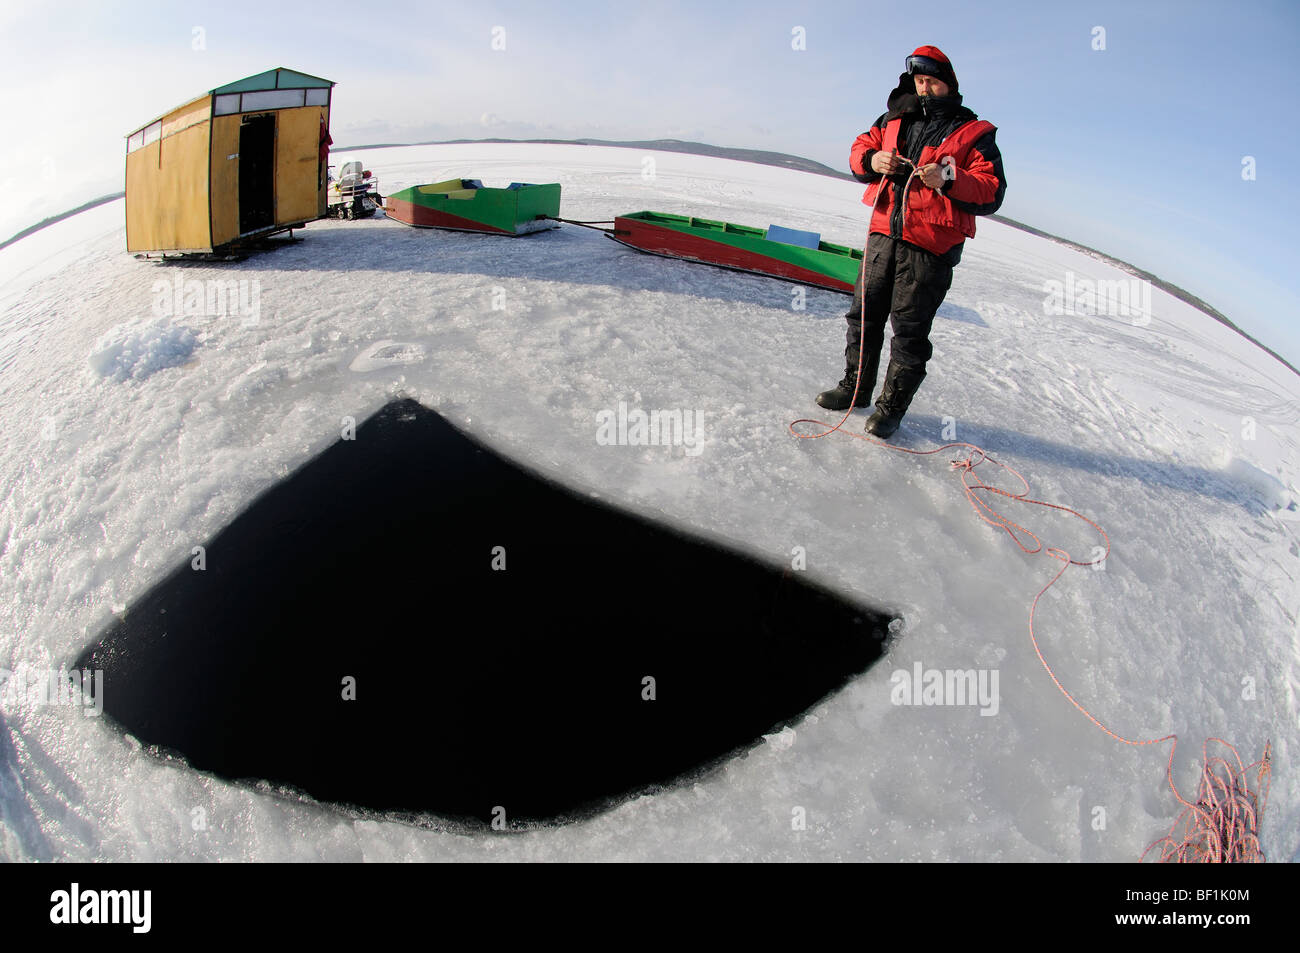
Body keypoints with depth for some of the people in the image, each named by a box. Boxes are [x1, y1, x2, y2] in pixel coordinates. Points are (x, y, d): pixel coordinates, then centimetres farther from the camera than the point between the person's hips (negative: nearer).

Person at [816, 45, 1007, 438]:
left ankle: (892, 406, 8)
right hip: (884, 233, 5)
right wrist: (871, 161, -6)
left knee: (910, 329, -2)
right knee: (865, 313, 11)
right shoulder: (896, 120, 15)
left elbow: (991, 193, -5)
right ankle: (856, 386, 27)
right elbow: (860, 148, 19)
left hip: (931, 246, -5)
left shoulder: (974, 134, 1)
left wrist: (948, 180, -23)